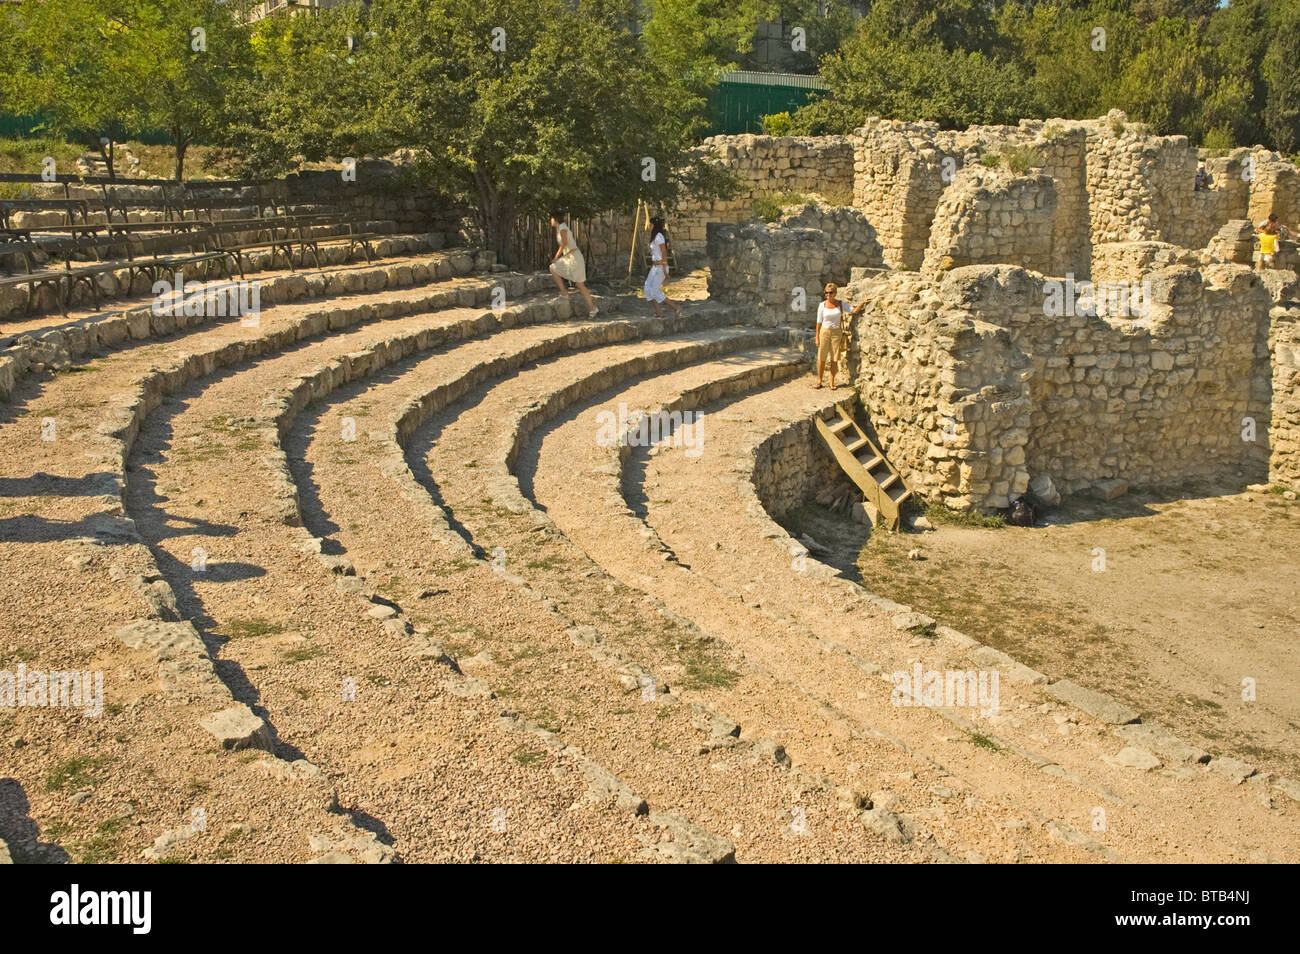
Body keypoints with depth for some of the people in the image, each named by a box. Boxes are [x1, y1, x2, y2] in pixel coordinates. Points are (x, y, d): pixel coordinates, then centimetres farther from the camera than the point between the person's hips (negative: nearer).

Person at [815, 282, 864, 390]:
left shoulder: (841, 304, 0)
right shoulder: (822, 305, -2)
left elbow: (854, 311, -5)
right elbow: (819, 321, 1)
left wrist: (863, 303, -18)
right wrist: (817, 337, 0)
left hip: (836, 332, 1)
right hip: (824, 332, -1)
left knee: (834, 359, 2)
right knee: (822, 358, 0)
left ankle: (832, 382, 11)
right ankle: (819, 380, 13)